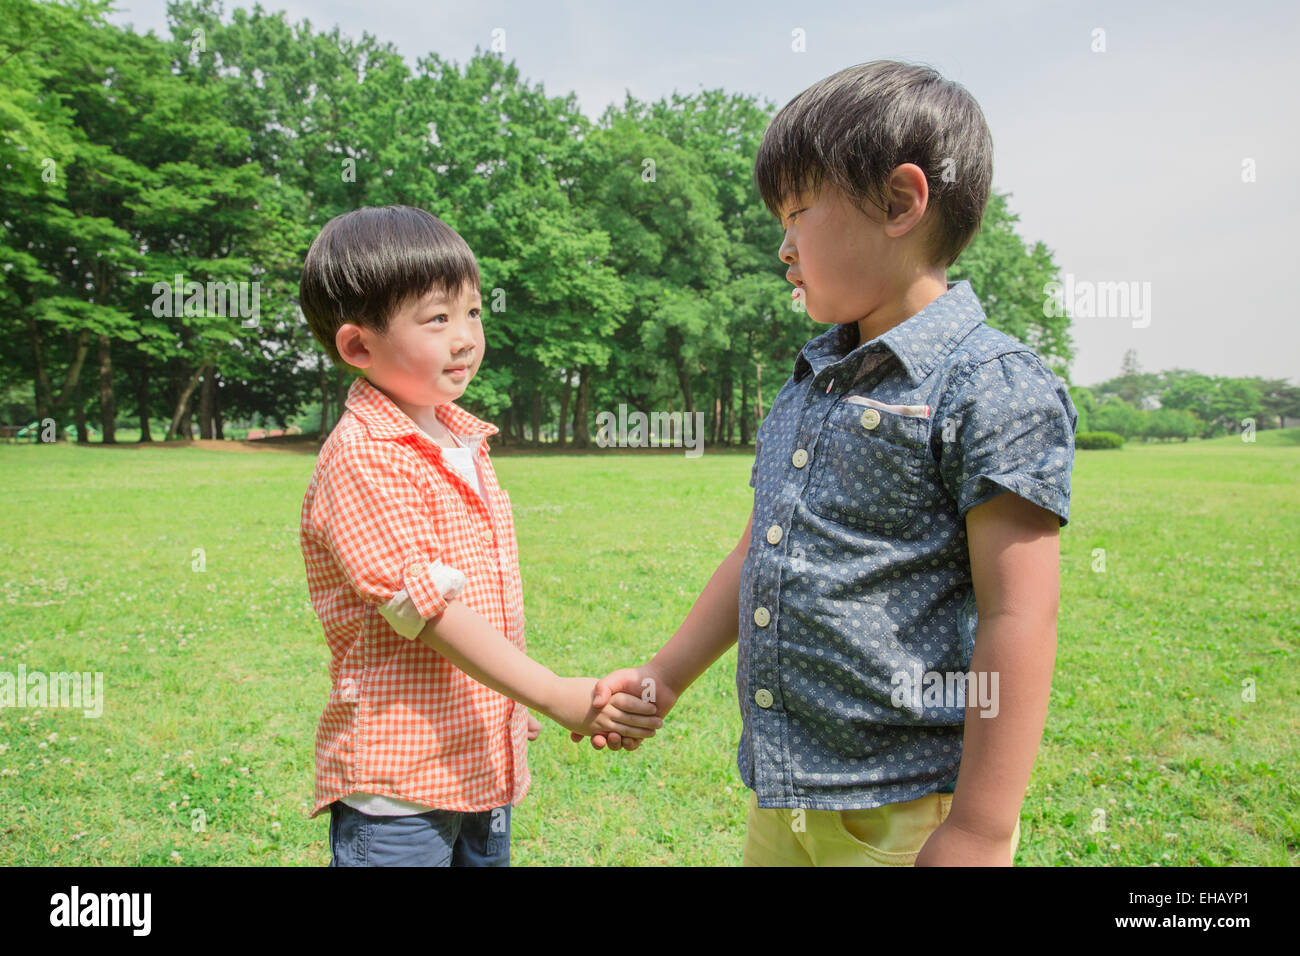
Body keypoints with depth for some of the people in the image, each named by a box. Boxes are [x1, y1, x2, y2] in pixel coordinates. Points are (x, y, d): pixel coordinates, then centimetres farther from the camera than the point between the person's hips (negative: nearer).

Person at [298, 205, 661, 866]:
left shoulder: (460, 441, 10)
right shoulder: (362, 456, -18)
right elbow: (428, 606, -23)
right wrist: (556, 696, -25)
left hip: (484, 766, 8)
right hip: (396, 786, -8)